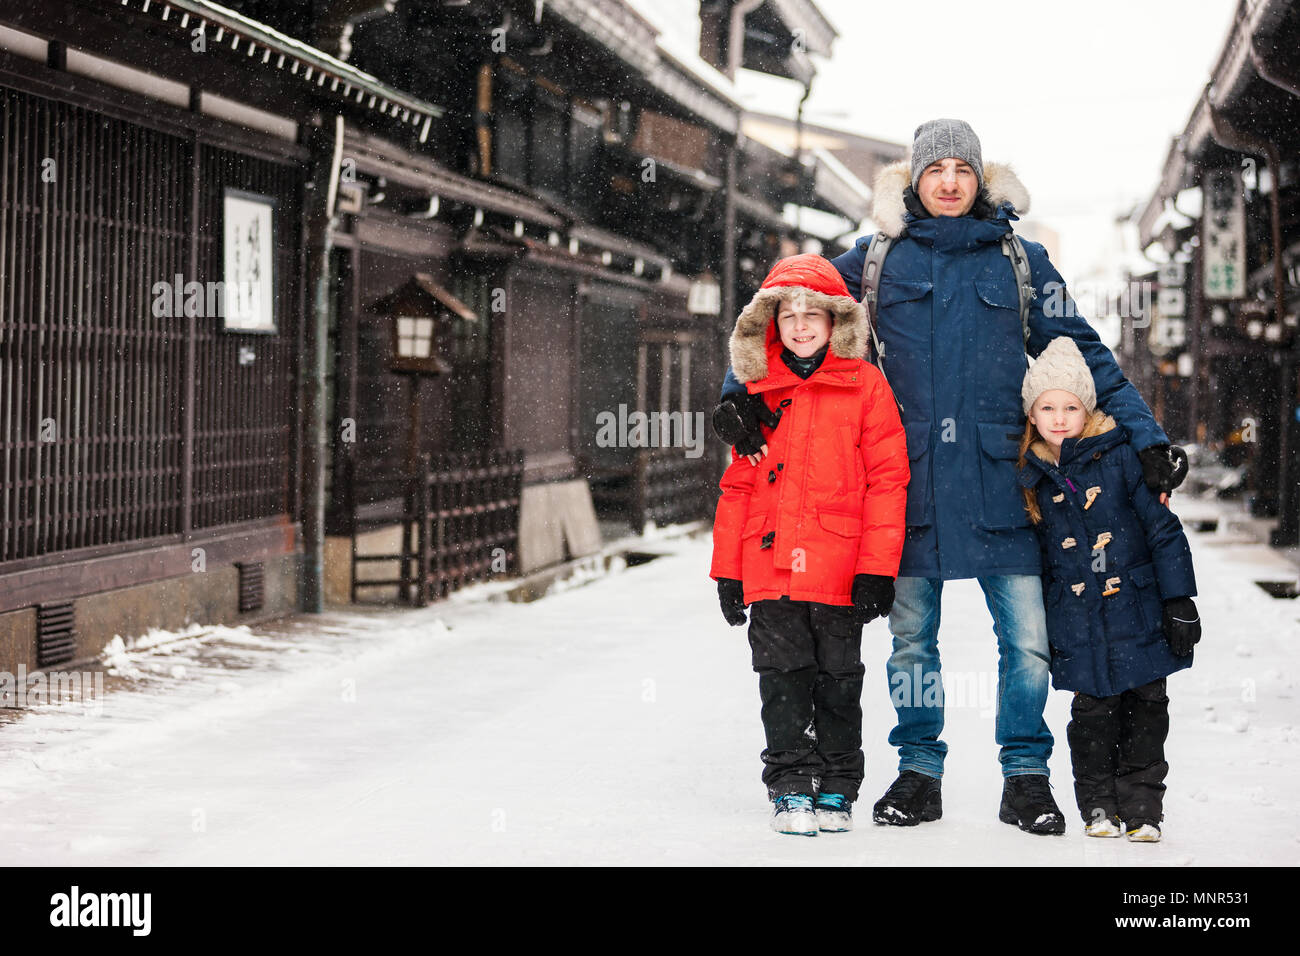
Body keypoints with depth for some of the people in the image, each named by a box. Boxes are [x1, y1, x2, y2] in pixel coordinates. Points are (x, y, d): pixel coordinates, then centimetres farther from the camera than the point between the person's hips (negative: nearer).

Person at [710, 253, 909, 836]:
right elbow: (738, 484, 14)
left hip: (838, 565, -2)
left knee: (838, 680, 7)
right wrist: (727, 570, 10)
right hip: (769, 565, 2)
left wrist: (876, 569, -10)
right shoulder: (760, 392, 9)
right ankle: (790, 789, 12)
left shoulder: (865, 385, 0)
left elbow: (886, 480, -4)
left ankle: (836, 791, 19)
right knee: (782, 678, 2)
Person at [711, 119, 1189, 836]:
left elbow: (1082, 355, 11)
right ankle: (918, 773, 20)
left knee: (1026, 636, -2)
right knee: (911, 637, 7)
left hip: (998, 478, 0)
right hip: (909, 480, 0)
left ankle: (1026, 776, 12)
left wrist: (1146, 439, 6)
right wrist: (739, 392, -5)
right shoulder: (876, 258, 9)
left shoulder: (1021, 261, 10)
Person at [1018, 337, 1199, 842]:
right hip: (1079, 622, 2)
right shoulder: (1033, 478, 4)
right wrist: (1037, 629, 13)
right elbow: (1039, 559, 13)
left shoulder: (1119, 457, -5)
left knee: (1146, 706, 3)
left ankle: (1142, 809, 14)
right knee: (1093, 711, 0)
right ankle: (1099, 806, 15)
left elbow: (1163, 528, -4)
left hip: (1138, 611, -1)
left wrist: (1179, 601, -8)